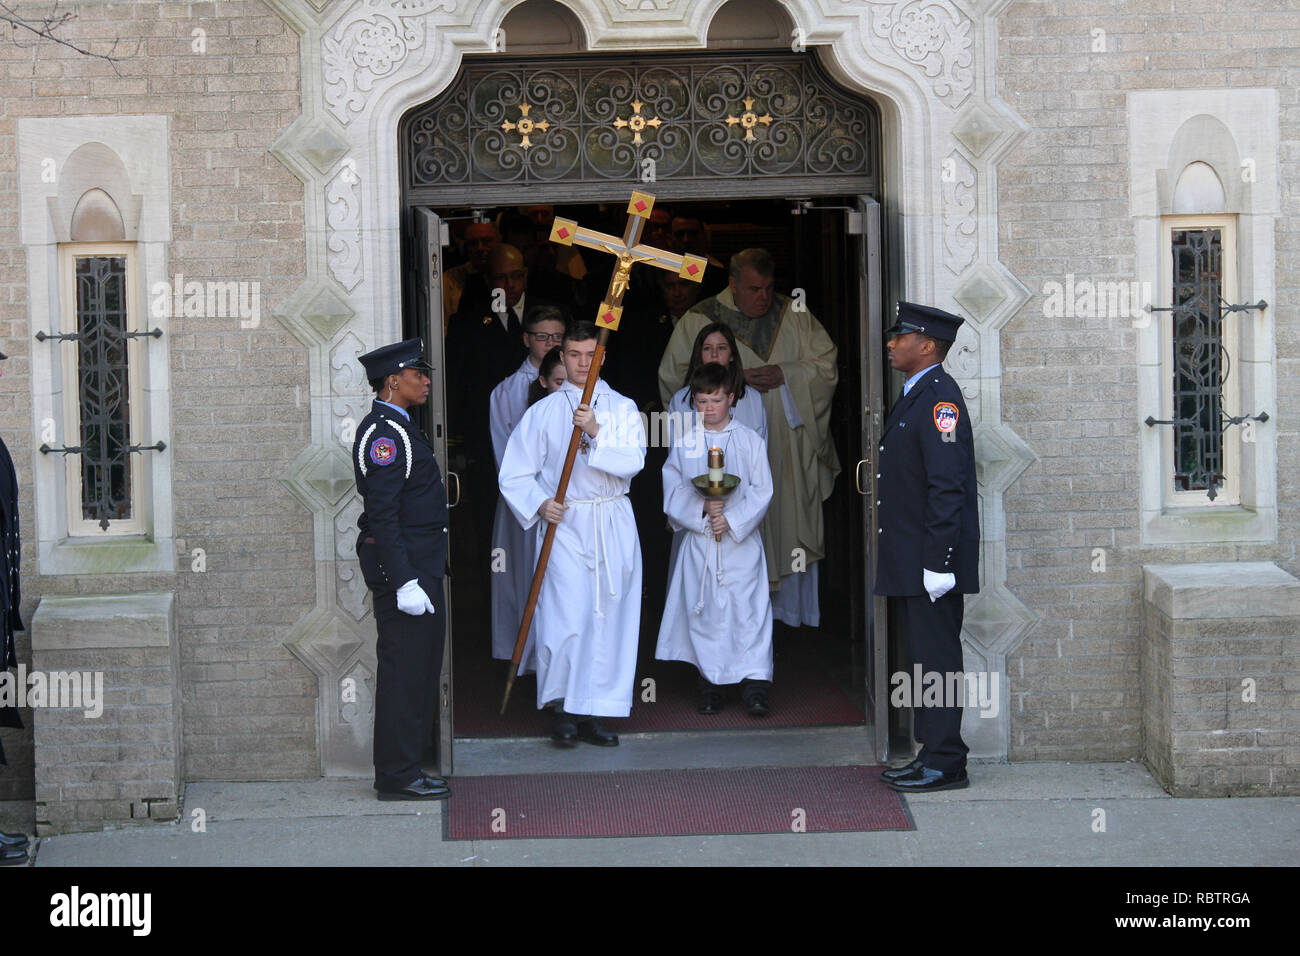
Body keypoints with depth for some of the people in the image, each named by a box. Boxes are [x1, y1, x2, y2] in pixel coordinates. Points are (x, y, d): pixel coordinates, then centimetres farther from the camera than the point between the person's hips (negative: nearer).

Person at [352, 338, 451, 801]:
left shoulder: (398, 429, 17)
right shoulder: (383, 434, -15)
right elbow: (381, 515, -21)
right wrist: (404, 582, -25)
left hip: (419, 567, 11)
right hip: (402, 567, -11)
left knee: (420, 667, 14)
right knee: (404, 670, -6)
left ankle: (403, 767, 21)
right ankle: (398, 776, -1)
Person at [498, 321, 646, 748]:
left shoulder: (622, 408, 9)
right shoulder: (543, 412, 6)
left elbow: (634, 460, -8)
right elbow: (515, 475, 5)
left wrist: (597, 432, -21)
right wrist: (540, 504, -12)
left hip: (613, 524, 2)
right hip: (565, 524, -2)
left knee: (609, 617, 1)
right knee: (568, 616, -10)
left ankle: (594, 712, 9)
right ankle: (565, 708, 5)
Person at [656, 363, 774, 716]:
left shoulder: (750, 441, 2)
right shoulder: (684, 444, 6)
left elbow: (761, 490, -2)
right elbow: (672, 493, 3)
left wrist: (731, 519, -13)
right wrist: (702, 508, -14)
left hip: (741, 541, -2)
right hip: (699, 543, 2)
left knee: (748, 610, -7)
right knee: (704, 612, 3)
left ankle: (755, 684, -7)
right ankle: (710, 684, 11)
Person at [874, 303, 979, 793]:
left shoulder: (940, 397, -15)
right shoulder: (914, 396, 17)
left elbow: (948, 487, -21)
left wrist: (937, 563, -23)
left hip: (931, 562, -10)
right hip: (908, 563, 10)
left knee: (937, 659, -5)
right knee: (924, 658, 14)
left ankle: (946, 763, 0)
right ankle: (932, 754, 20)